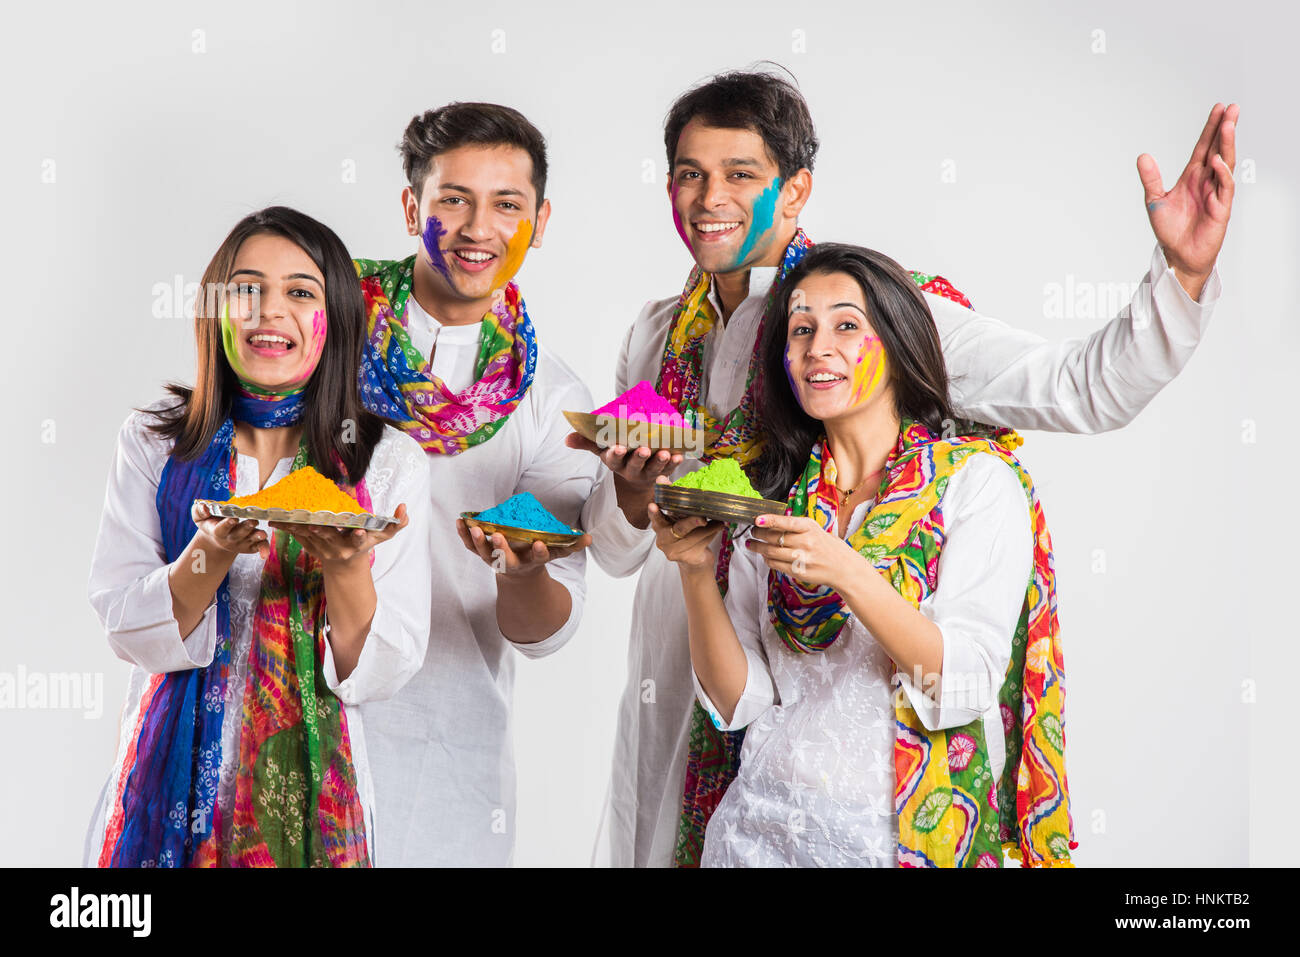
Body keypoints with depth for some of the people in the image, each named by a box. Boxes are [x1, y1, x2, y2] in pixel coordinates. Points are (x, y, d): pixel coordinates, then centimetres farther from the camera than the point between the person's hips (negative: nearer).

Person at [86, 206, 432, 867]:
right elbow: (126, 631, -6)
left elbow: (382, 673, -7)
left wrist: (345, 565, -24)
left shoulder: (389, 460, -4)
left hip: (312, 785, -1)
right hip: (174, 775, 1)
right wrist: (214, 550, -23)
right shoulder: (154, 440, -1)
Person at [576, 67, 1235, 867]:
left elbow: (1086, 389, -14)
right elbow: (616, 553, 10)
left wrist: (1184, 271, -28)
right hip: (671, 704, 5)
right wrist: (632, 491, -12)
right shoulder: (657, 337, 8)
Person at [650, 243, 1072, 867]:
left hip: (911, 837, -3)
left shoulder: (978, 480, -5)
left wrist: (849, 575, -26)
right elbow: (738, 700, 1)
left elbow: (964, 687, -15)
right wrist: (696, 574, -13)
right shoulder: (774, 499, 5)